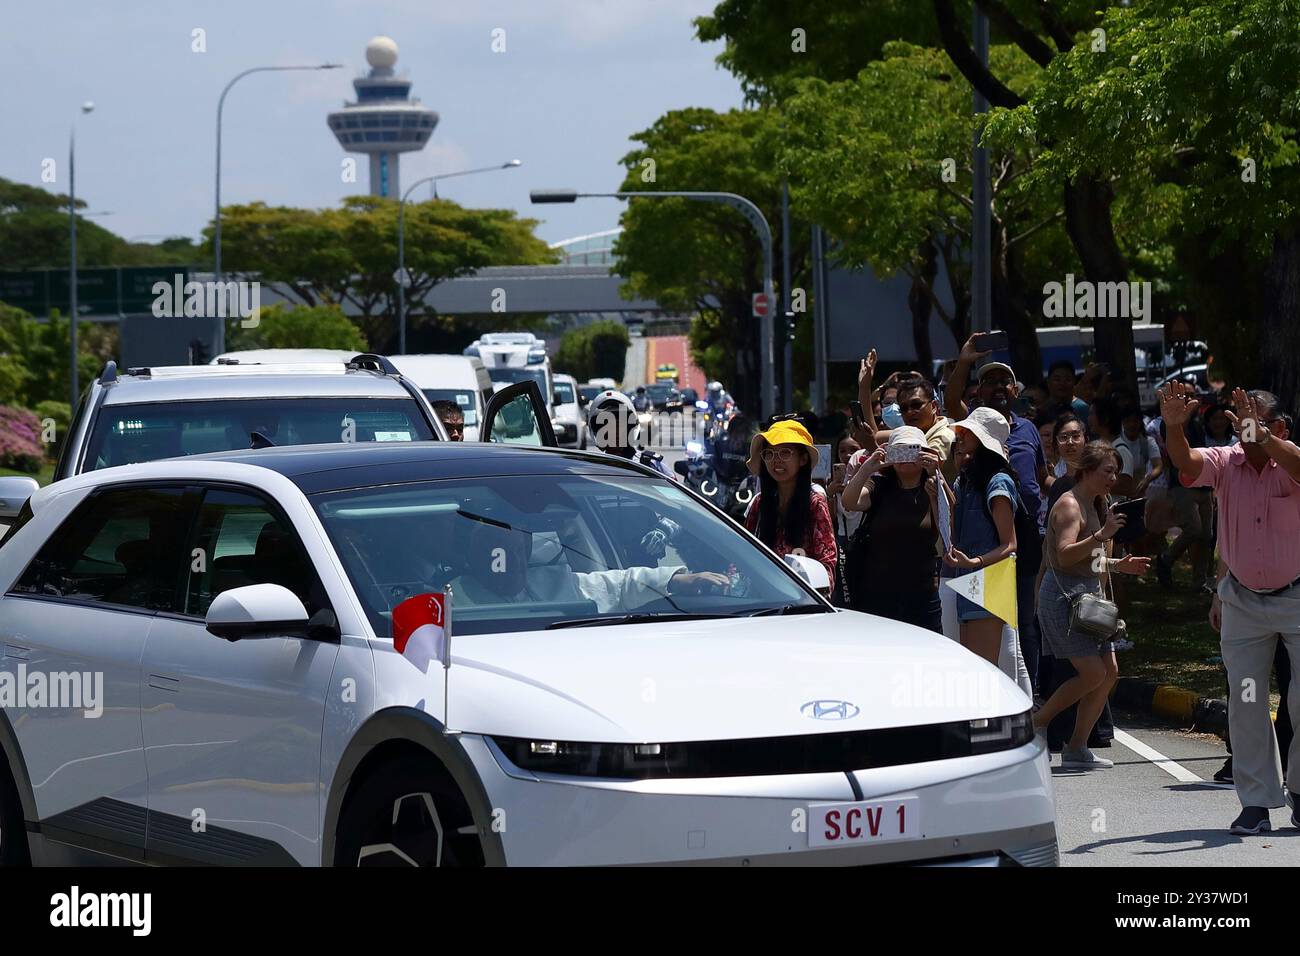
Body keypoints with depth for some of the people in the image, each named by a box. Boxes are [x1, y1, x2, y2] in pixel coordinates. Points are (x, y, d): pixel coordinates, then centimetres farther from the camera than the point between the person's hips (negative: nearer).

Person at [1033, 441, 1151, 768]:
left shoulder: (1094, 506, 19)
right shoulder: (1069, 505, -11)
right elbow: (1065, 555, -23)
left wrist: (1120, 565, 14)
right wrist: (1102, 535, -30)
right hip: (1063, 594, -10)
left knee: (1109, 671, 2)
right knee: (1093, 672, -15)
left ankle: (1076, 748, 6)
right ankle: (1037, 723, 1)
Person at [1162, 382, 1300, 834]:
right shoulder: (1225, 462, -6)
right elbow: (1185, 461, -24)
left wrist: (1261, 433, -56)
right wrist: (1174, 425, -44)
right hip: (1243, 600, 3)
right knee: (1245, 701, -1)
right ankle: (1257, 801, 3)